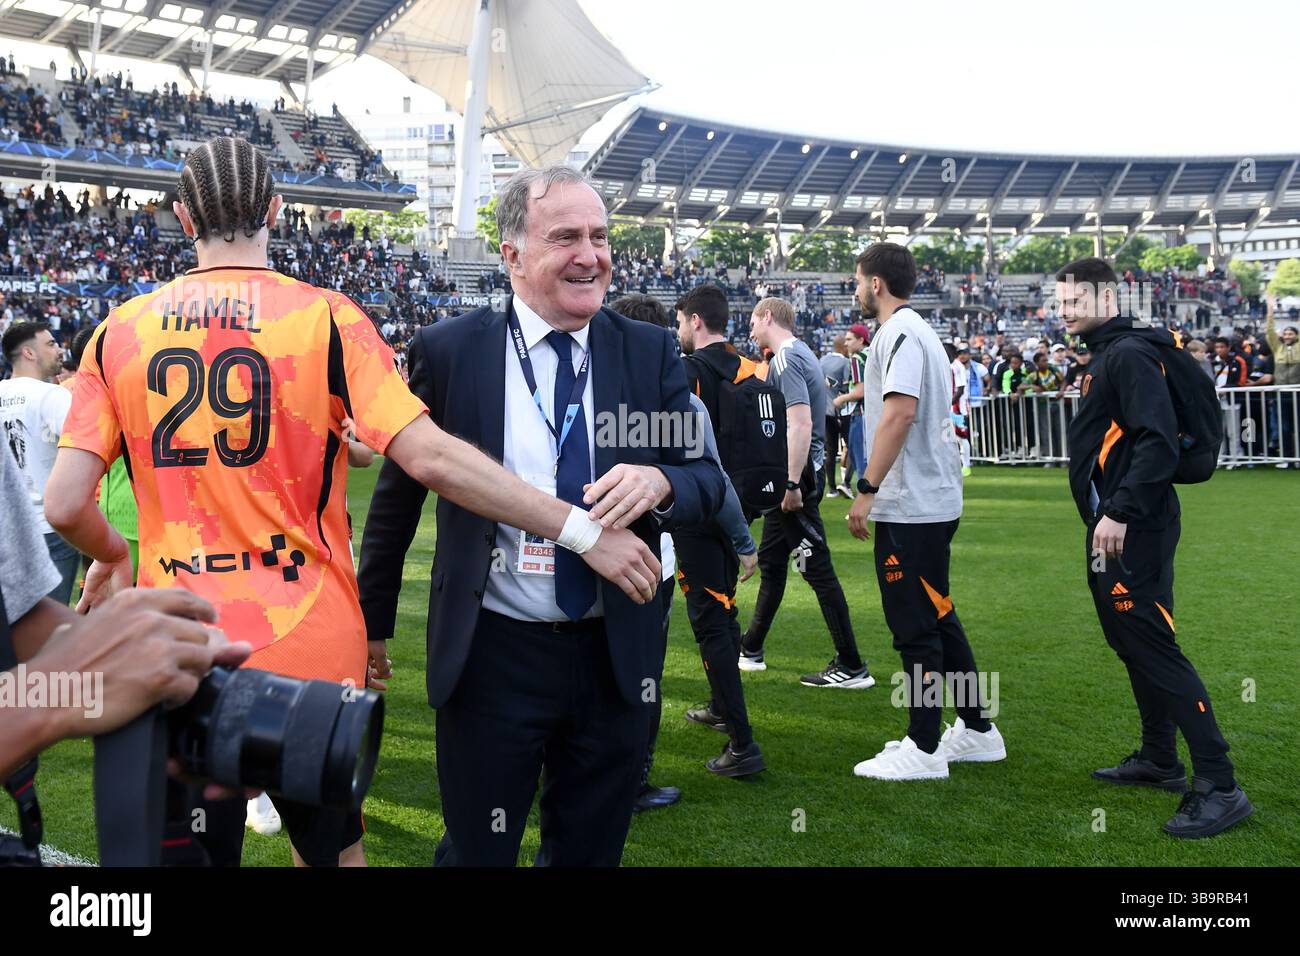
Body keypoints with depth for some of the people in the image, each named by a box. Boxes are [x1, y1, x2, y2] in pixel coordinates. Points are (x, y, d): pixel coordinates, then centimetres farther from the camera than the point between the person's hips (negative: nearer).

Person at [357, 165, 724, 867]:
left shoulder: (650, 353, 1)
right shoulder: (447, 352, -5)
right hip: (491, 657, -2)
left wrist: (659, 482, -22)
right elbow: (397, 494, 5)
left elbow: (708, 484, 2)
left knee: (590, 851, 17)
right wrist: (373, 625, 10)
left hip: (617, 656, 2)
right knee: (477, 851, 11)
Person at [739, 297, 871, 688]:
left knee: (817, 569, -8)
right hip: (787, 477, 11)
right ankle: (750, 650, 31)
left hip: (794, 476, -11)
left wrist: (792, 483, -26)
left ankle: (851, 667, -4)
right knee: (771, 562, 19)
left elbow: (801, 423, -24)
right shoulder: (800, 354, 16)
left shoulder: (785, 359, -15)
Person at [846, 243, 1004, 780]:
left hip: (911, 508, -10)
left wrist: (867, 489, -23)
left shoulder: (899, 333, -13)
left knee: (914, 626, -3)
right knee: (937, 618, 17)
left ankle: (924, 750, 4)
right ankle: (977, 730, 24)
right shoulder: (920, 331, 18)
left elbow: (899, 413, -25)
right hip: (936, 500, 10)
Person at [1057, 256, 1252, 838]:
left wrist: (1119, 514, -26)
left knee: (1152, 646, -13)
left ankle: (1219, 787, -12)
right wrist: (1108, 516, 16)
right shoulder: (1106, 355, 17)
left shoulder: (1129, 354, -13)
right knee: (1131, 643, 17)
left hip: (1132, 530, -11)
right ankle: (1159, 760, 29)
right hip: (1113, 525, 11)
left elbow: (1158, 442, -23)